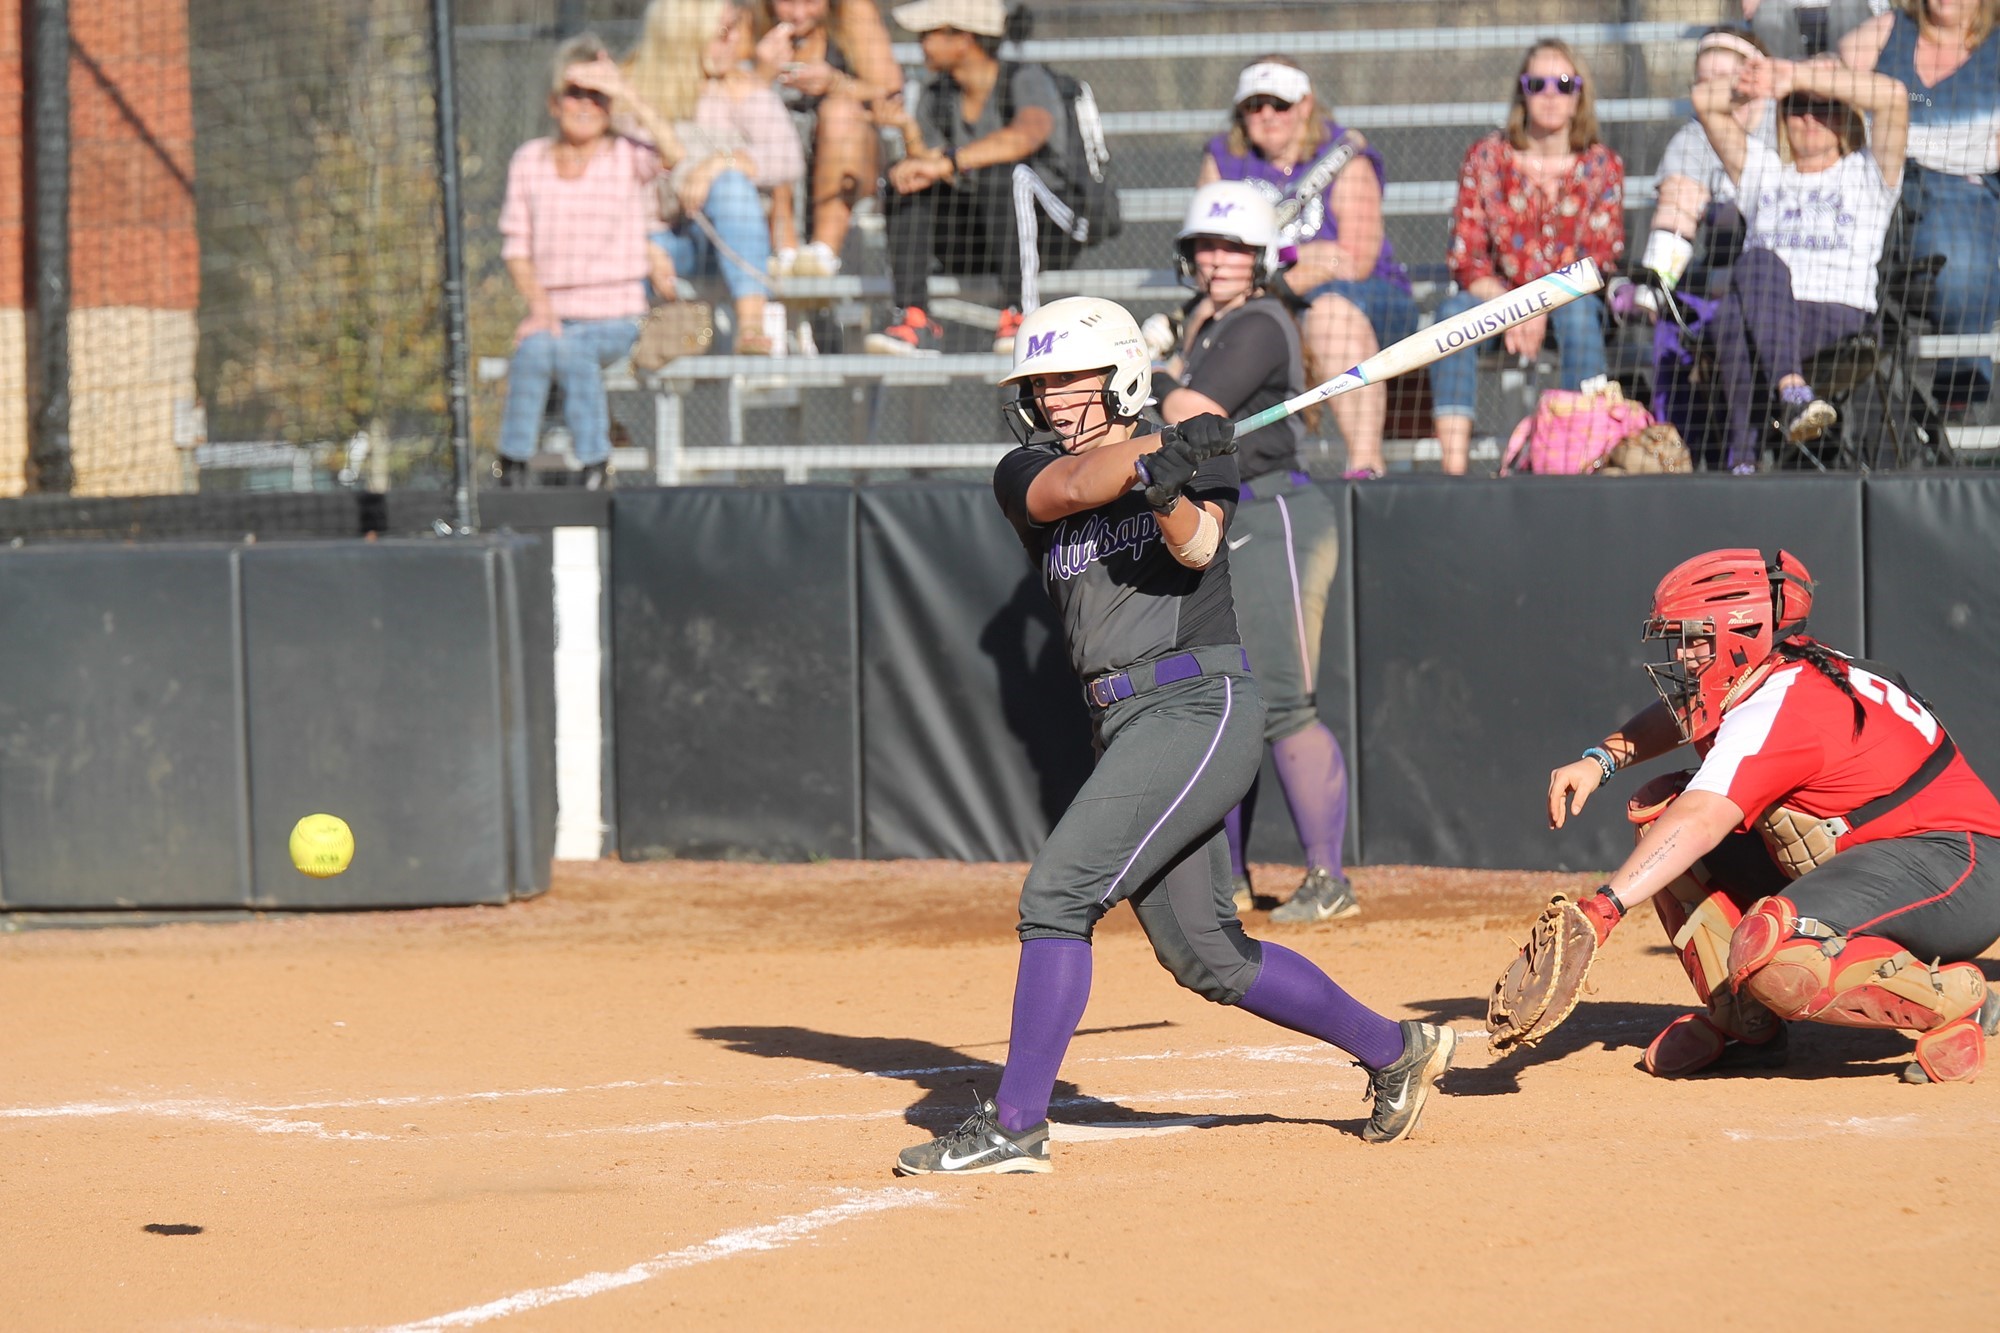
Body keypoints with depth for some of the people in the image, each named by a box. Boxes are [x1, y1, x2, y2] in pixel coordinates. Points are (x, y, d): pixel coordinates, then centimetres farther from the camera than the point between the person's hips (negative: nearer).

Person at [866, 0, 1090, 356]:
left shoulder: (1027, 82, -11)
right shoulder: (936, 98, 10)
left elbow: (1024, 137, -33)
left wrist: (947, 164, -41)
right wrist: (923, 161, -21)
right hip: (971, 244, 6)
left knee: (1004, 173, -35)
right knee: (903, 180, -14)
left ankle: (1021, 315, -34)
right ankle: (914, 319, -24)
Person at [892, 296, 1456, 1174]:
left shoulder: (1197, 456, 3)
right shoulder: (1027, 474, 12)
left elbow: (1197, 546, -16)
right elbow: (1068, 485, -11)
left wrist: (1167, 492, -36)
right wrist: (1150, 457, -26)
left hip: (1199, 704, -7)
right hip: (1123, 728, 7)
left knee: (1057, 893, -18)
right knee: (1204, 957, 11)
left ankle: (1015, 1124, -18)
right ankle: (1395, 1050, 27)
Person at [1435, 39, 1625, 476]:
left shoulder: (1602, 166, 2)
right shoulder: (1486, 158, 2)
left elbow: (1601, 258, -6)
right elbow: (1465, 255, -4)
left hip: (1572, 297, -1)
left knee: (1578, 310, -36)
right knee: (1455, 309, -32)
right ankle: (1453, 464, -42)